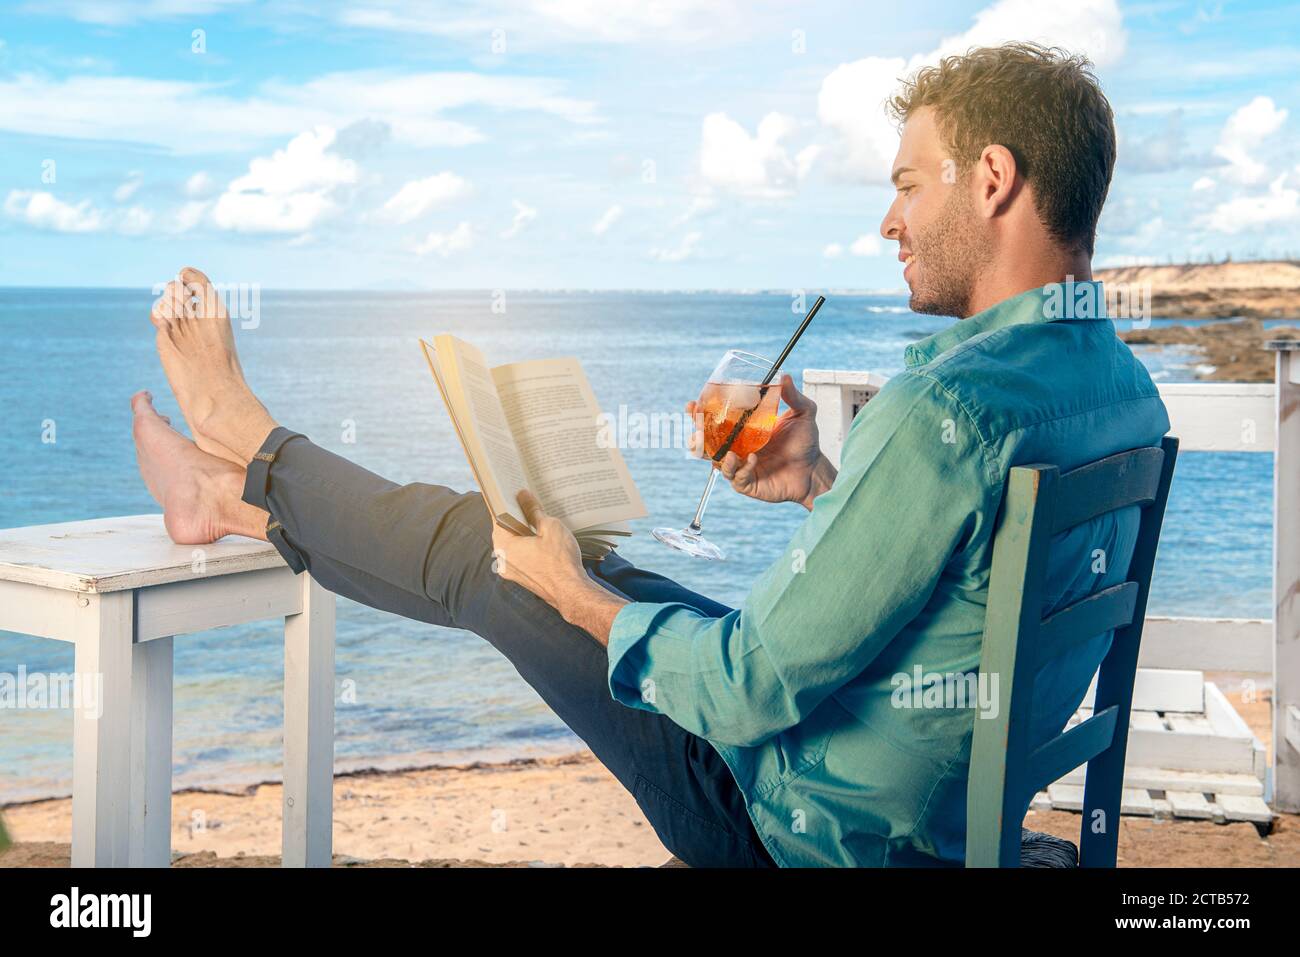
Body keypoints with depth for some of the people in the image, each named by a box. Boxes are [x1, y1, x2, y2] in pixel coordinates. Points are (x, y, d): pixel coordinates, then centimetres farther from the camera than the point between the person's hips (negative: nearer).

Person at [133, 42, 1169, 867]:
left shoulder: (950, 407, -31)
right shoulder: (1127, 391, 0)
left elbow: (754, 692, -27)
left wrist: (574, 599, -11)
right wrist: (823, 487, 4)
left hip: (804, 828, -8)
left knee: (485, 552, 6)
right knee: (522, 542, 16)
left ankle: (255, 453, 33)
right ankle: (245, 496, 35)